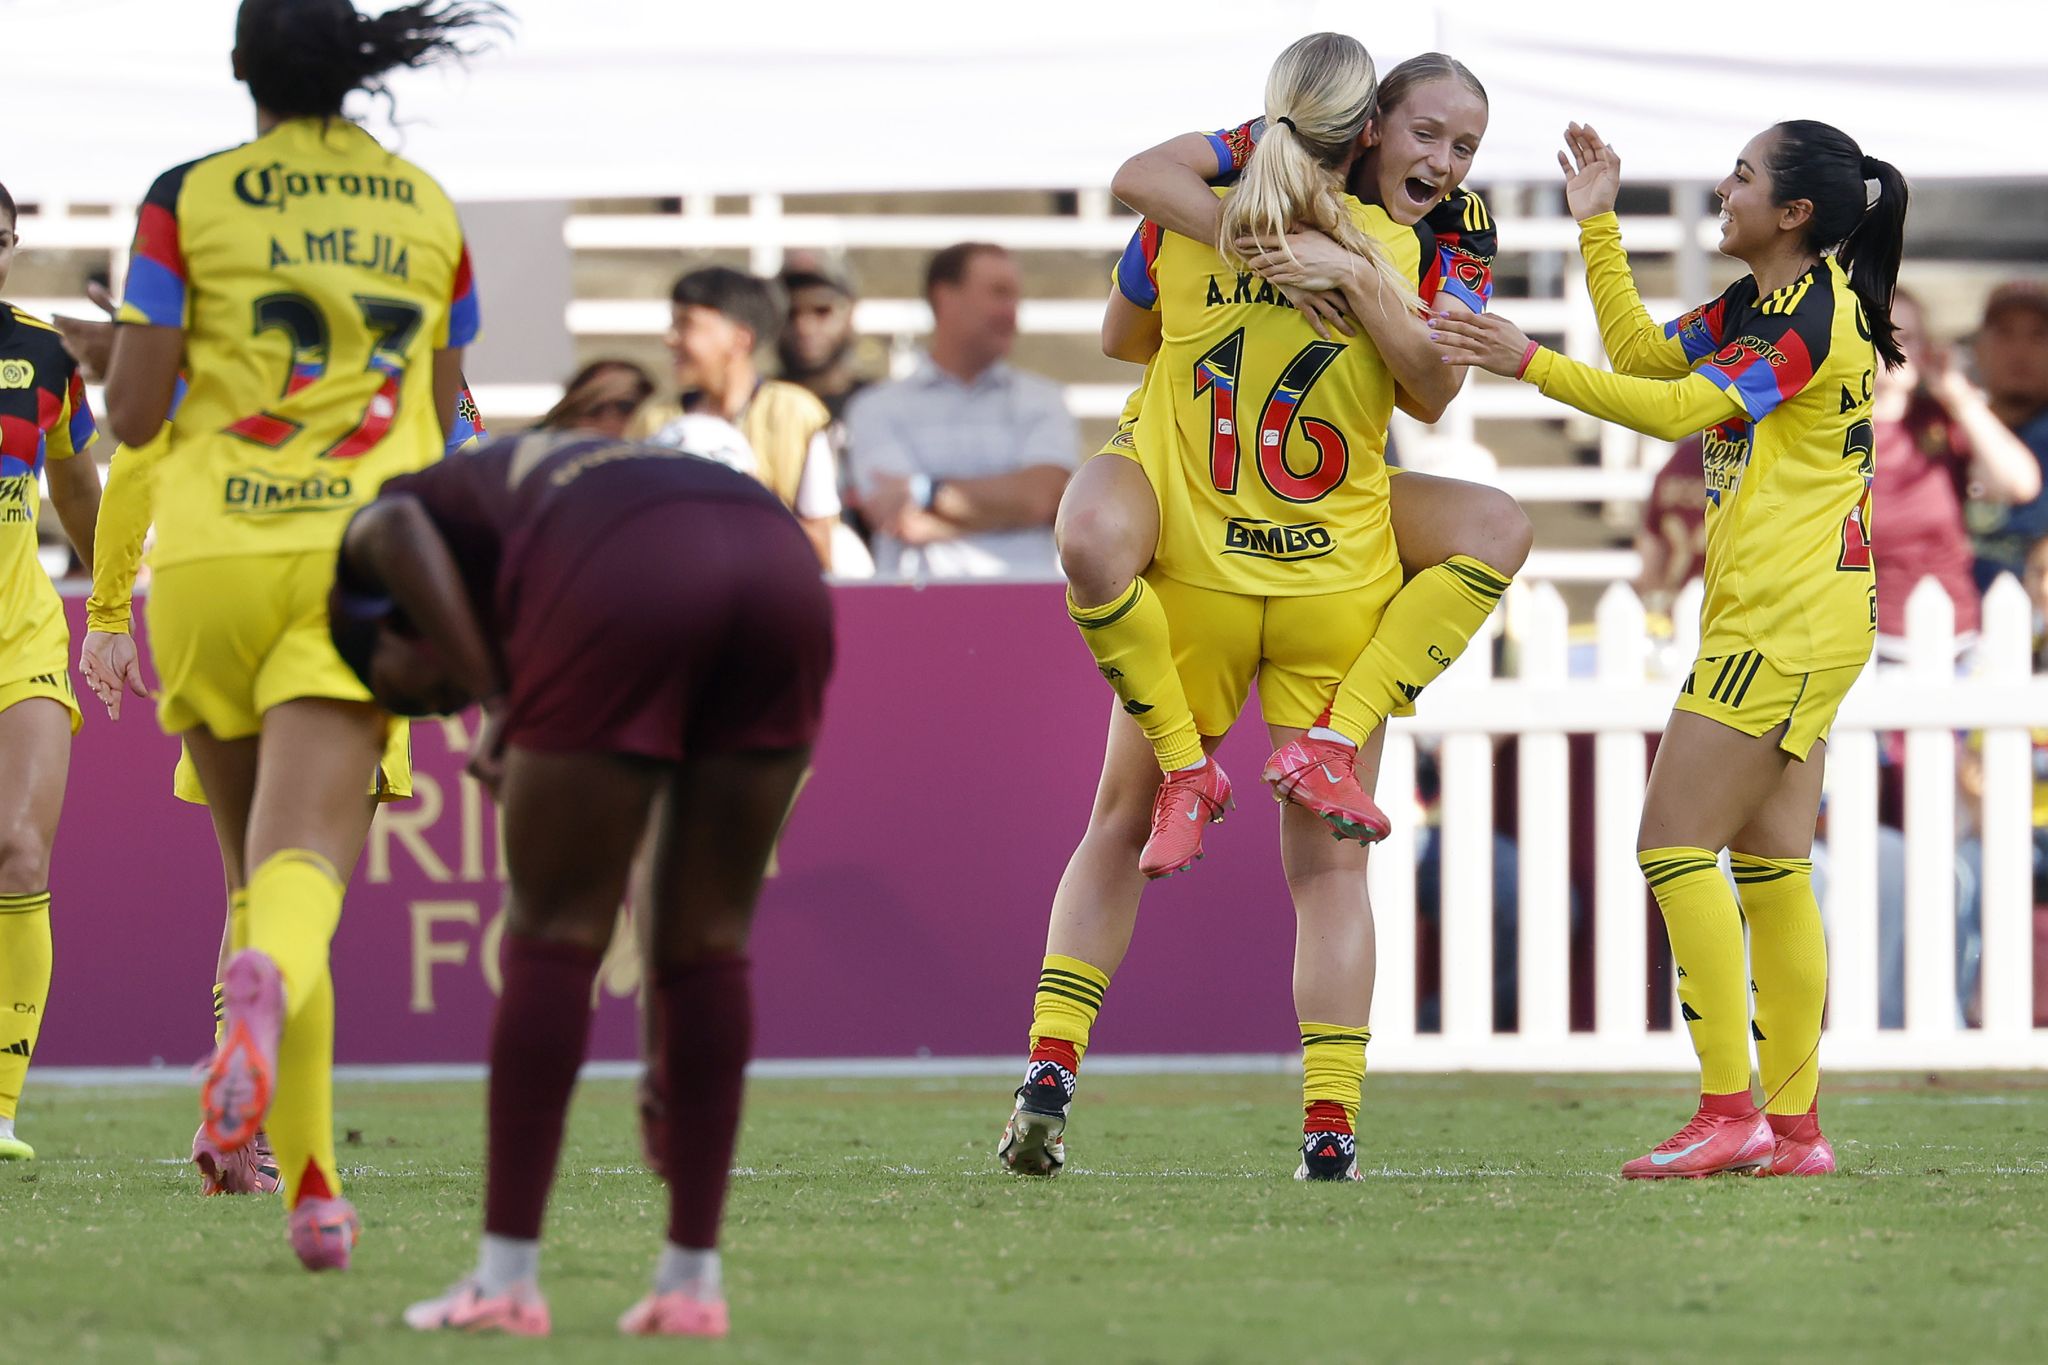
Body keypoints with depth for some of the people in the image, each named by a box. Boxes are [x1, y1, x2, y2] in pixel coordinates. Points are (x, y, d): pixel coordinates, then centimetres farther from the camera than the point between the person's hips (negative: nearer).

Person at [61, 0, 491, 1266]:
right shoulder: (429, 211, 11)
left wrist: (114, 354, 19)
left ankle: (312, 1184, 8)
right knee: (306, 860, -13)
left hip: (214, 554, 0)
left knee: (256, 860, 13)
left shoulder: (189, 199, 1)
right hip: (368, 556, 1)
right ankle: (269, 982, -50)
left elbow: (135, 415, -1)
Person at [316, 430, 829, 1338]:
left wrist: (497, 704, 3)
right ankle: (692, 1281, 18)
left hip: (628, 582, -6)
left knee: (555, 931, 8)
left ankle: (506, 1279, 10)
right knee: (709, 933, 17)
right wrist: (666, 1063, 42)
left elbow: (396, 529, -1)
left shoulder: (374, 548, 31)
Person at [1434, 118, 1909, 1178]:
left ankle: (1729, 1114, -12)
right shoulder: (1756, 304, 13)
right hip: (1794, 622, 10)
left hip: (1786, 622, -10)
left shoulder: (1817, 317, -16)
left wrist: (1530, 364, -23)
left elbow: (1680, 409, -22)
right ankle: (1794, 1126, 9)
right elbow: (1643, 353, 19)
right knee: (1768, 864, 9)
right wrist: (1596, 225, 15)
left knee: (1676, 845, -10)